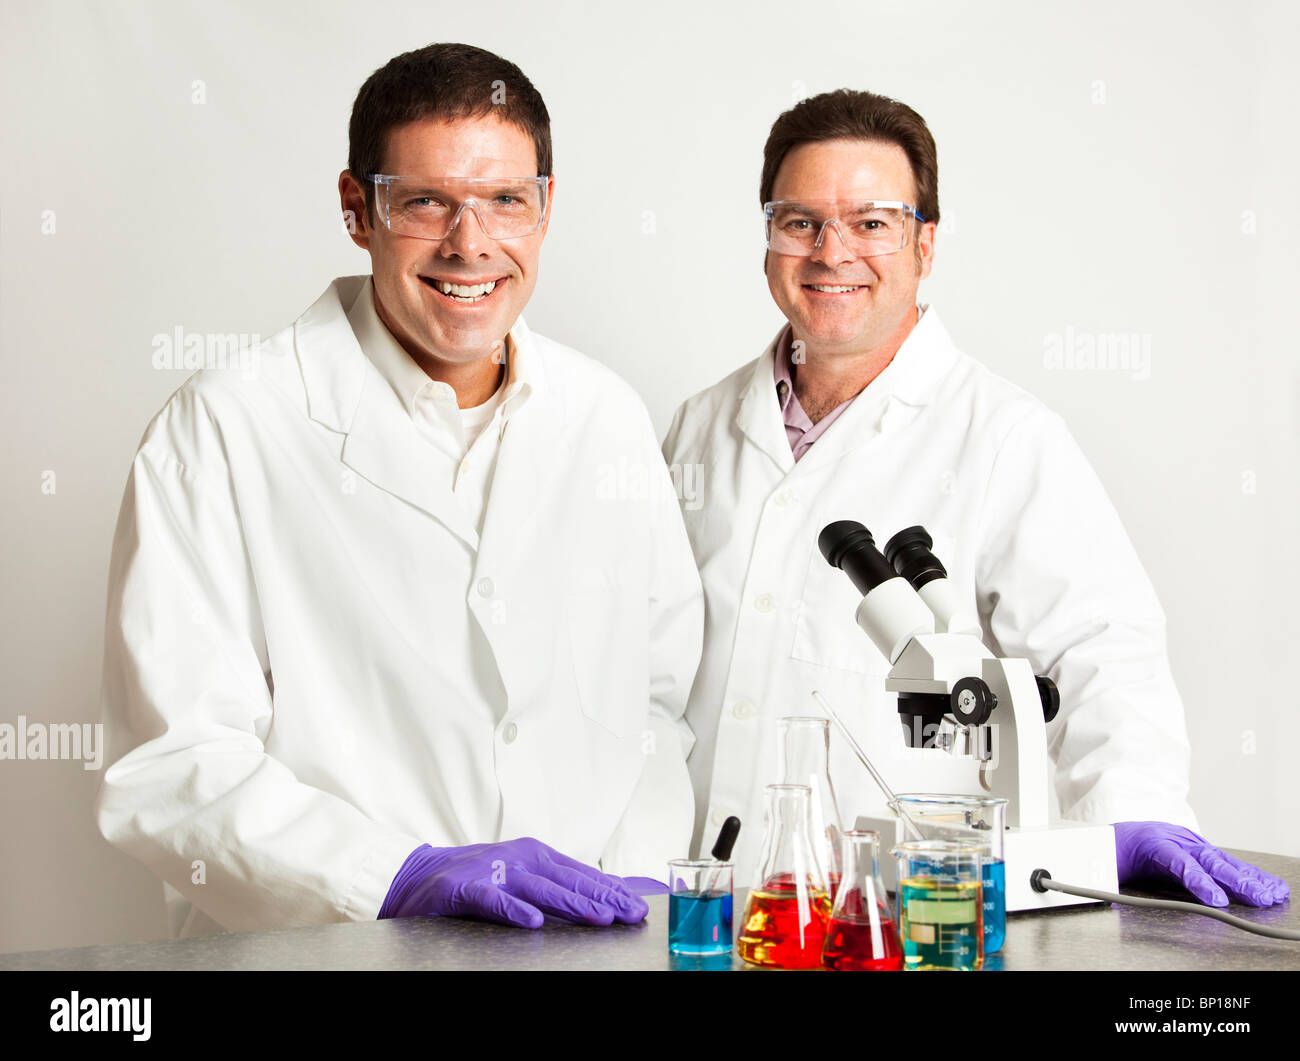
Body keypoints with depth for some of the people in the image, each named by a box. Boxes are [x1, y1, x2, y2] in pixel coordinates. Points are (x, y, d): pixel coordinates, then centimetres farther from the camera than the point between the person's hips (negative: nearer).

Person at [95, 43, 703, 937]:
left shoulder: (609, 419, 12)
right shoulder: (224, 429, -3)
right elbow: (171, 764, -8)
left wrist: (636, 878, -1)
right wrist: (406, 877, -18)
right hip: (328, 958, -1)